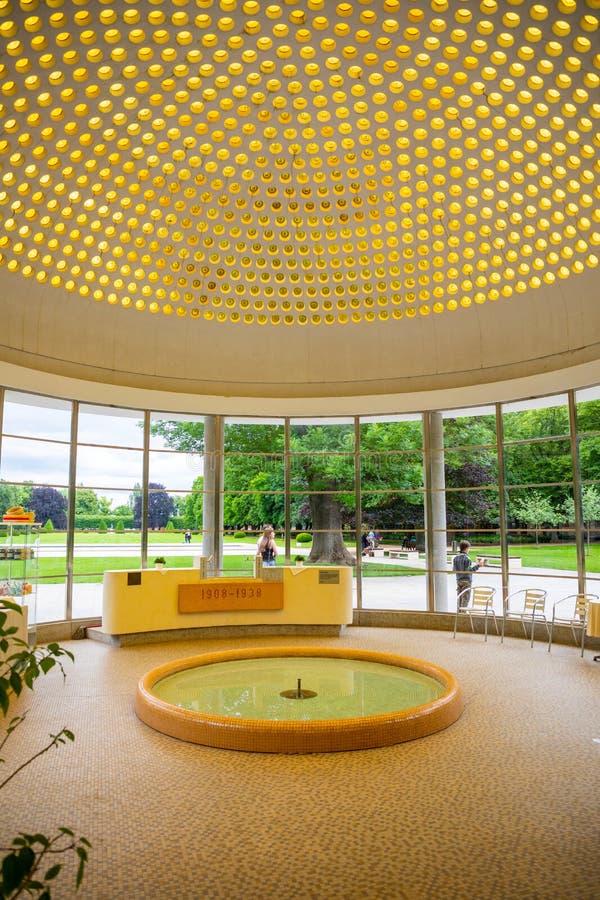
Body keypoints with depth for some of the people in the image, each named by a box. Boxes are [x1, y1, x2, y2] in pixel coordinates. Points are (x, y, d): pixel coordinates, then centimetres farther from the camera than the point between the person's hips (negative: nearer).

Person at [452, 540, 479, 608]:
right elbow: (468, 570, -19)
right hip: (466, 580, -6)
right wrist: (477, 565, -13)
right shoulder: (467, 558, -16)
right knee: (465, 598, 0)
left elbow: (453, 570, 7)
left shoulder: (455, 558, 3)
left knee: (459, 597, 12)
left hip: (458, 580, 6)